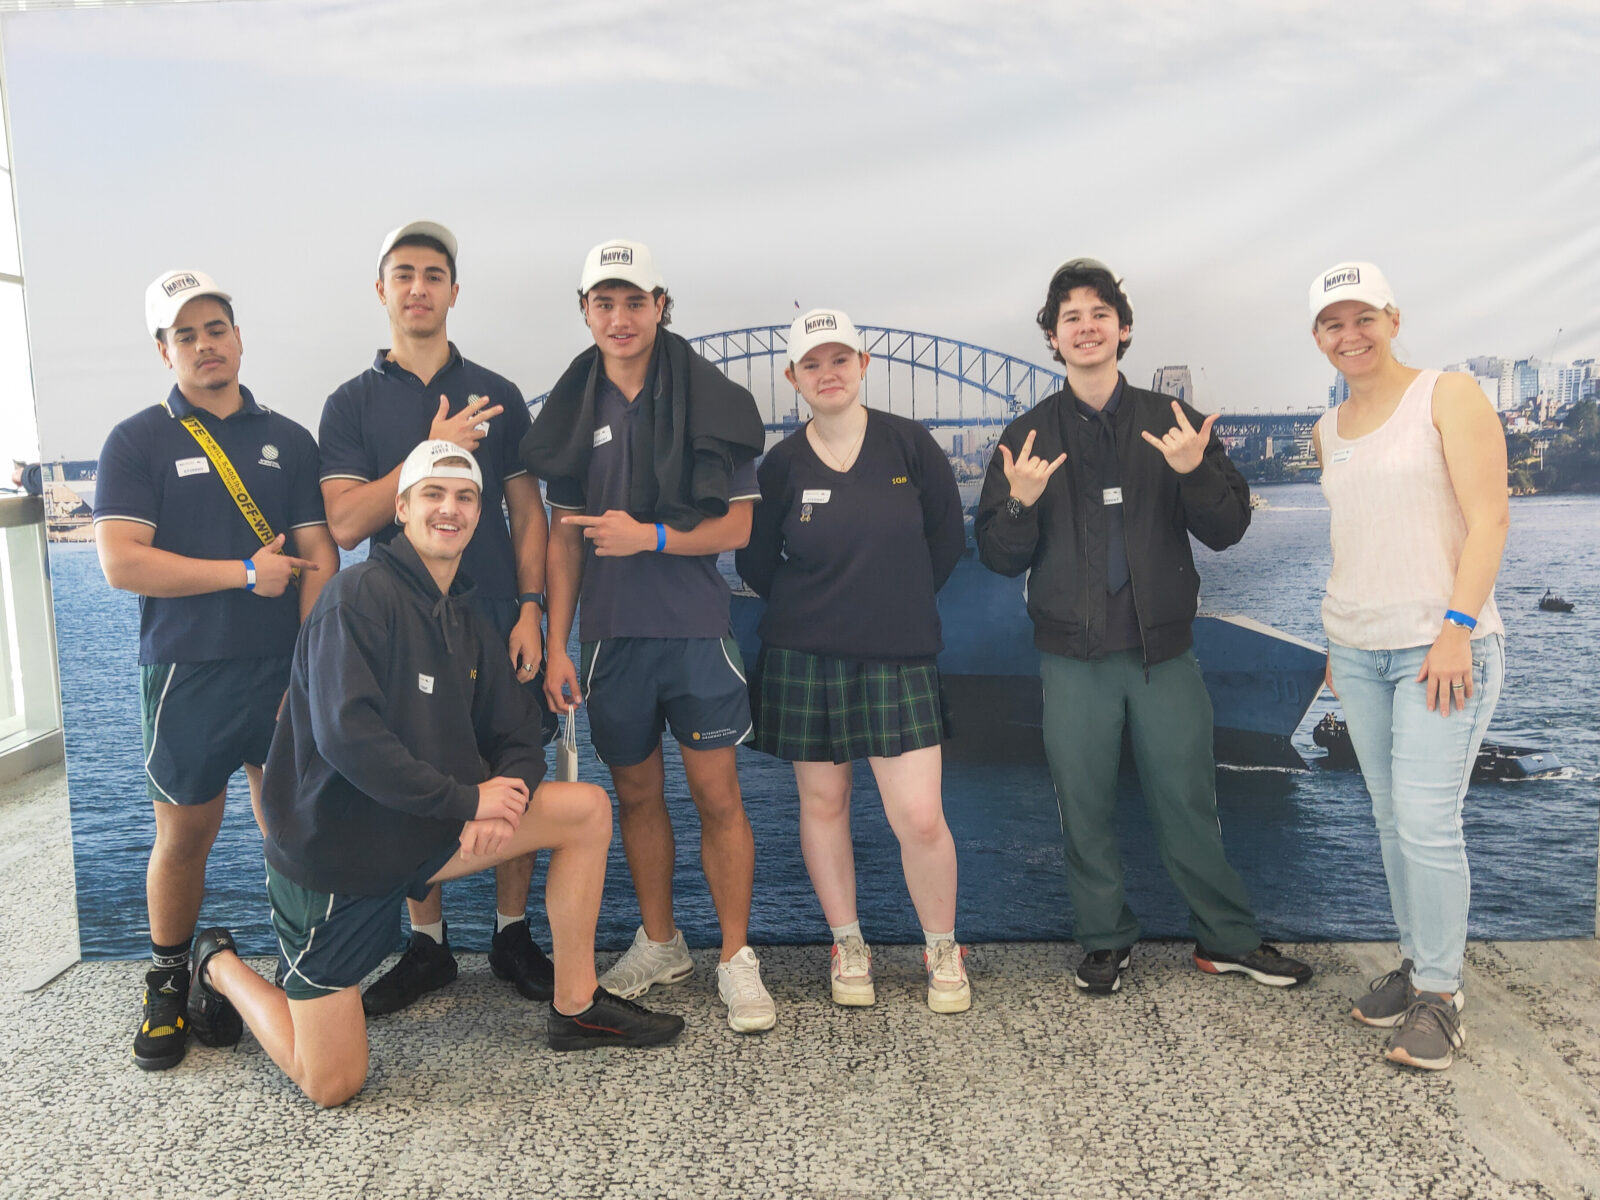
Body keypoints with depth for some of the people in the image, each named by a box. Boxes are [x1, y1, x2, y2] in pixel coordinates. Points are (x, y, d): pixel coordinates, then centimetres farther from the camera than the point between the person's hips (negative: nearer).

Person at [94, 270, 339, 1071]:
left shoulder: (288, 441, 9)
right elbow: (121, 562, -9)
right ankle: (168, 986, 25)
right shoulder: (137, 442, 1)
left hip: (283, 668, 2)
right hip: (186, 674, -2)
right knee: (184, 834, 7)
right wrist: (247, 571, -10)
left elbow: (318, 559, 4)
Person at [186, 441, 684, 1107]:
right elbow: (347, 736, -28)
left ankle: (576, 1007, 6)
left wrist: (506, 794, -16)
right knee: (331, 1085, -2)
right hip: (332, 850, -7)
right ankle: (221, 968, 25)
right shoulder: (359, 596, -17)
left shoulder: (469, 621, 8)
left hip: (423, 837, 7)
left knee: (587, 809, -4)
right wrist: (468, 799, -25)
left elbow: (519, 735, 7)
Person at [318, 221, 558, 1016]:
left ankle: (512, 935, 20)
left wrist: (530, 609, -4)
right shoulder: (352, 404, 5)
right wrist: (432, 452, -15)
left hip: (496, 623, 1)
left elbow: (527, 510, 8)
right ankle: (427, 944, 22)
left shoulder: (496, 396, 8)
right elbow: (345, 523, -6)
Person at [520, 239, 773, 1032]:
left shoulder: (710, 400, -3)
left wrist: (650, 536, -17)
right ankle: (659, 944, 29)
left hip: (696, 629, -3)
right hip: (611, 633, 3)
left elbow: (737, 525, -3)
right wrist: (556, 646, 5)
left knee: (717, 794, -2)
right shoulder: (575, 410, 7)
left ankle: (737, 959, 12)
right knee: (637, 793, 13)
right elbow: (565, 535, 9)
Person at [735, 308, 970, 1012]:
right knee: (822, 802, 8)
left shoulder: (908, 444, 0)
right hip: (805, 656, 1)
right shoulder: (782, 464, 1)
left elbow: (947, 537, 7)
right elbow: (755, 561, 10)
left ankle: (943, 951, 17)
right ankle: (847, 946, 26)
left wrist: (900, 603, 8)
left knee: (919, 816, -6)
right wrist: (815, 609, 9)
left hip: (898, 656, -1)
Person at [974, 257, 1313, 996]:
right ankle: (1106, 942, 25)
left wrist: (1195, 472, -19)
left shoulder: (1171, 423, 4)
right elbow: (998, 557, 2)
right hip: (1073, 657, 0)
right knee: (1085, 808, 8)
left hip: (1164, 649, 0)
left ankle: (1226, 939, 26)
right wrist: (1020, 503, -18)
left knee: (1187, 801, 8)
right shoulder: (1029, 436, 4)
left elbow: (1227, 531, 0)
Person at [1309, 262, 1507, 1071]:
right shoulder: (1328, 432, 13)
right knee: (1390, 816, 10)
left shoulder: (1448, 396, -3)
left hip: (1441, 646, -5)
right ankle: (1416, 962, 23)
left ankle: (1440, 994, 7)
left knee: (1427, 822, -7)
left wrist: (1457, 627, -18)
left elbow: (1488, 518, -10)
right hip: (1358, 650, 6)